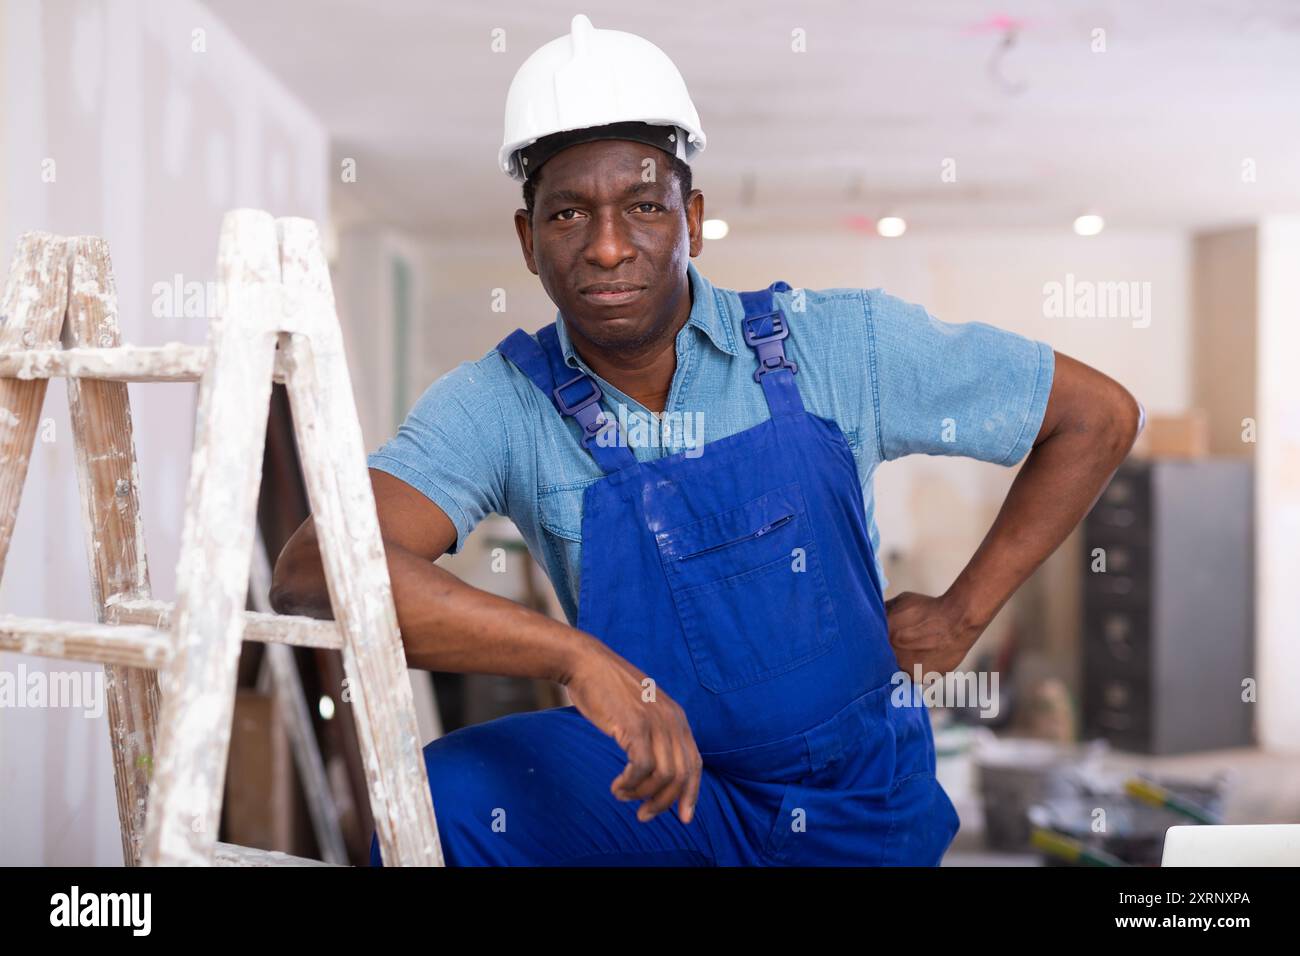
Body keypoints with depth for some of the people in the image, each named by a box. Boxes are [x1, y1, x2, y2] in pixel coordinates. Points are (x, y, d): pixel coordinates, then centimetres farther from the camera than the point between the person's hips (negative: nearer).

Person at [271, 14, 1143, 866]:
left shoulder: (833, 345, -13)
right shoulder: (500, 405, -15)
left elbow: (1101, 415, -3)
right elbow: (314, 570, -32)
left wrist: (964, 611, -5)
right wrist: (579, 656, -41)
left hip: (856, 809, 1)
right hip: (658, 772, -1)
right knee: (444, 799, -26)